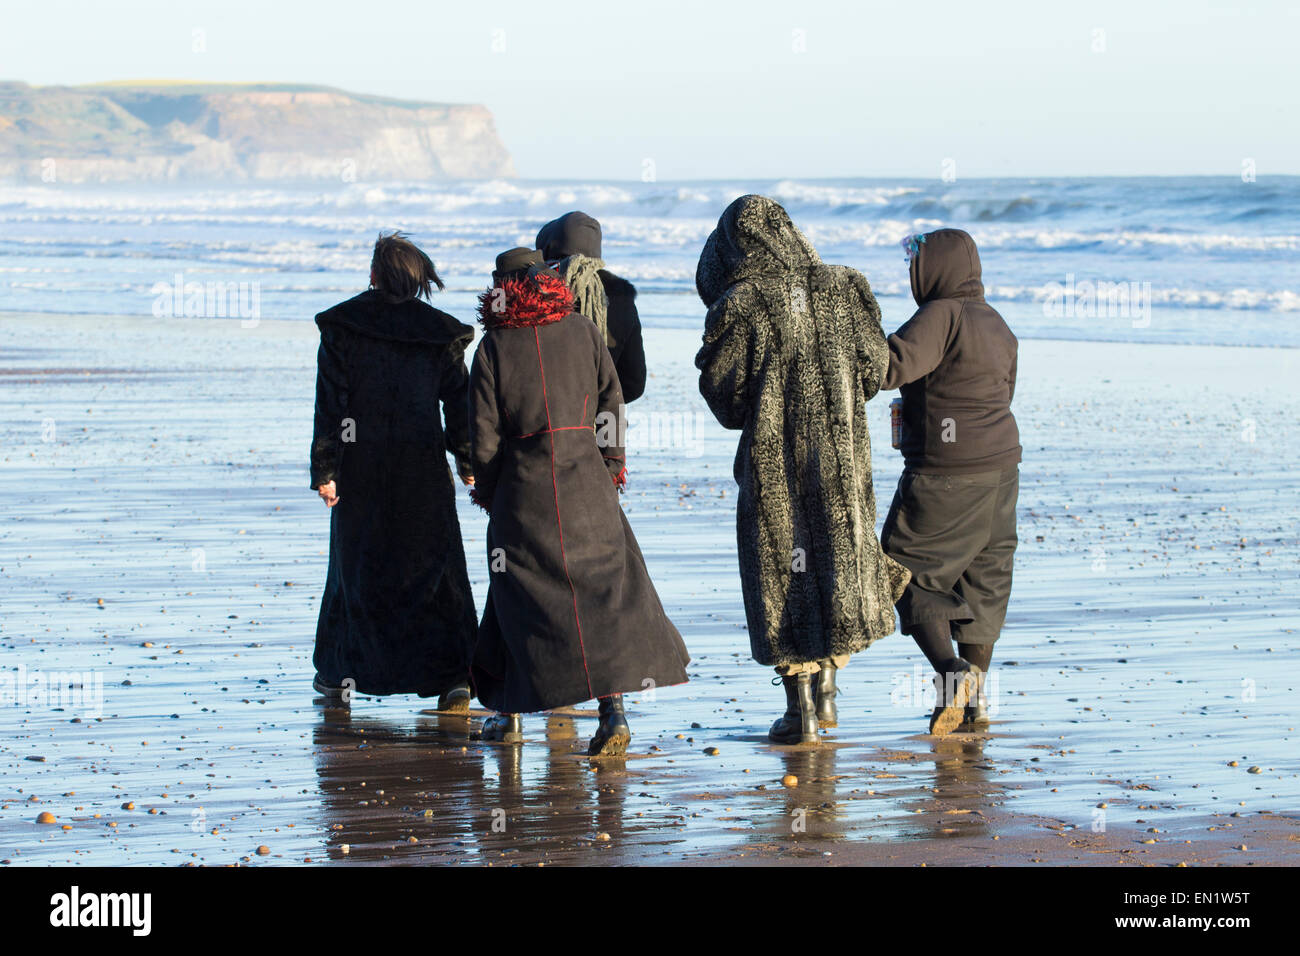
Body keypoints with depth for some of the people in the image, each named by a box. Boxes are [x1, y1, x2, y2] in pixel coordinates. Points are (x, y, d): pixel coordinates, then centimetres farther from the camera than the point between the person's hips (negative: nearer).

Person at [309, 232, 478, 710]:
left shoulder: (341, 327, -4)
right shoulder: (441, 333, 0)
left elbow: (330, 404, -7)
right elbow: (458, 403, 2)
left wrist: (325, 469, -5)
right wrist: (468, 463, 12)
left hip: (361, 468, 0)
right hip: (422, 470, 0)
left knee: (356, 562, 13)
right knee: (434, 565, 3)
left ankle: (337, 670, 21)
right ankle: (452, 674, -7)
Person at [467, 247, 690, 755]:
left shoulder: (494, 345, -1)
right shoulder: (584, 331, 5)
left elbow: (484, 433, -1)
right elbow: (611, 403, 5)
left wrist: (488, 493, 11)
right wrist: (611, 467, 13)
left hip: (522, 485, -1)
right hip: (586, 480, 1)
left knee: (521, 597, 8)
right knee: (603, 589, 1)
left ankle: (509, 714, 15)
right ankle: (613, 710, -11)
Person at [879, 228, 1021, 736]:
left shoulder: (942, 315, -15)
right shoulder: (996, 324, 12)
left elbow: (891, 365, -27)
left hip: (945, 475, -8)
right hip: (999, 466, 8)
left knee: (909, 571, 1)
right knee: (982, 578, 13)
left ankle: (951, 673, -16)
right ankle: (973, 698, 15)